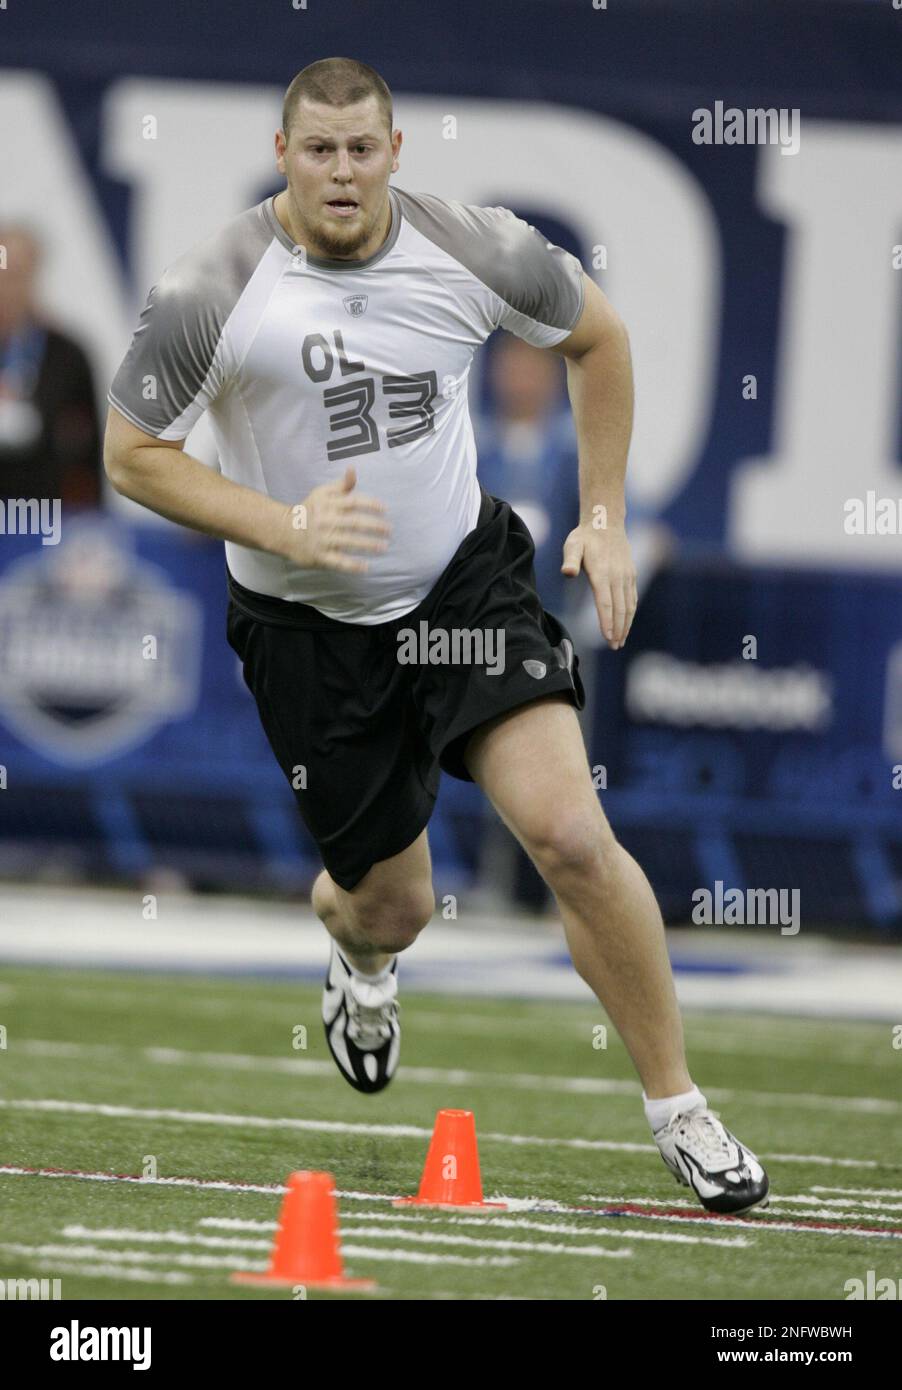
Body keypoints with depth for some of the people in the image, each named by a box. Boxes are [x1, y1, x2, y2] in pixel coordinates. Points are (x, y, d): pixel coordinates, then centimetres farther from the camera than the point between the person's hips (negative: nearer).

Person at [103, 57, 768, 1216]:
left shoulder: (478, 252, -10)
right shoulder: (212, 293, -17)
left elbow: (595, 338, 9)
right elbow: (132, 455, -8)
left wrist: (604, 519, 6)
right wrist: (281, 528, -21)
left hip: (465, 583, 1)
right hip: (309, 628, -1)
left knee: (570, 834, -18)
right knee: (392, 902, 10)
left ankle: (677, 1108, -3)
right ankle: (360, 959, 53)